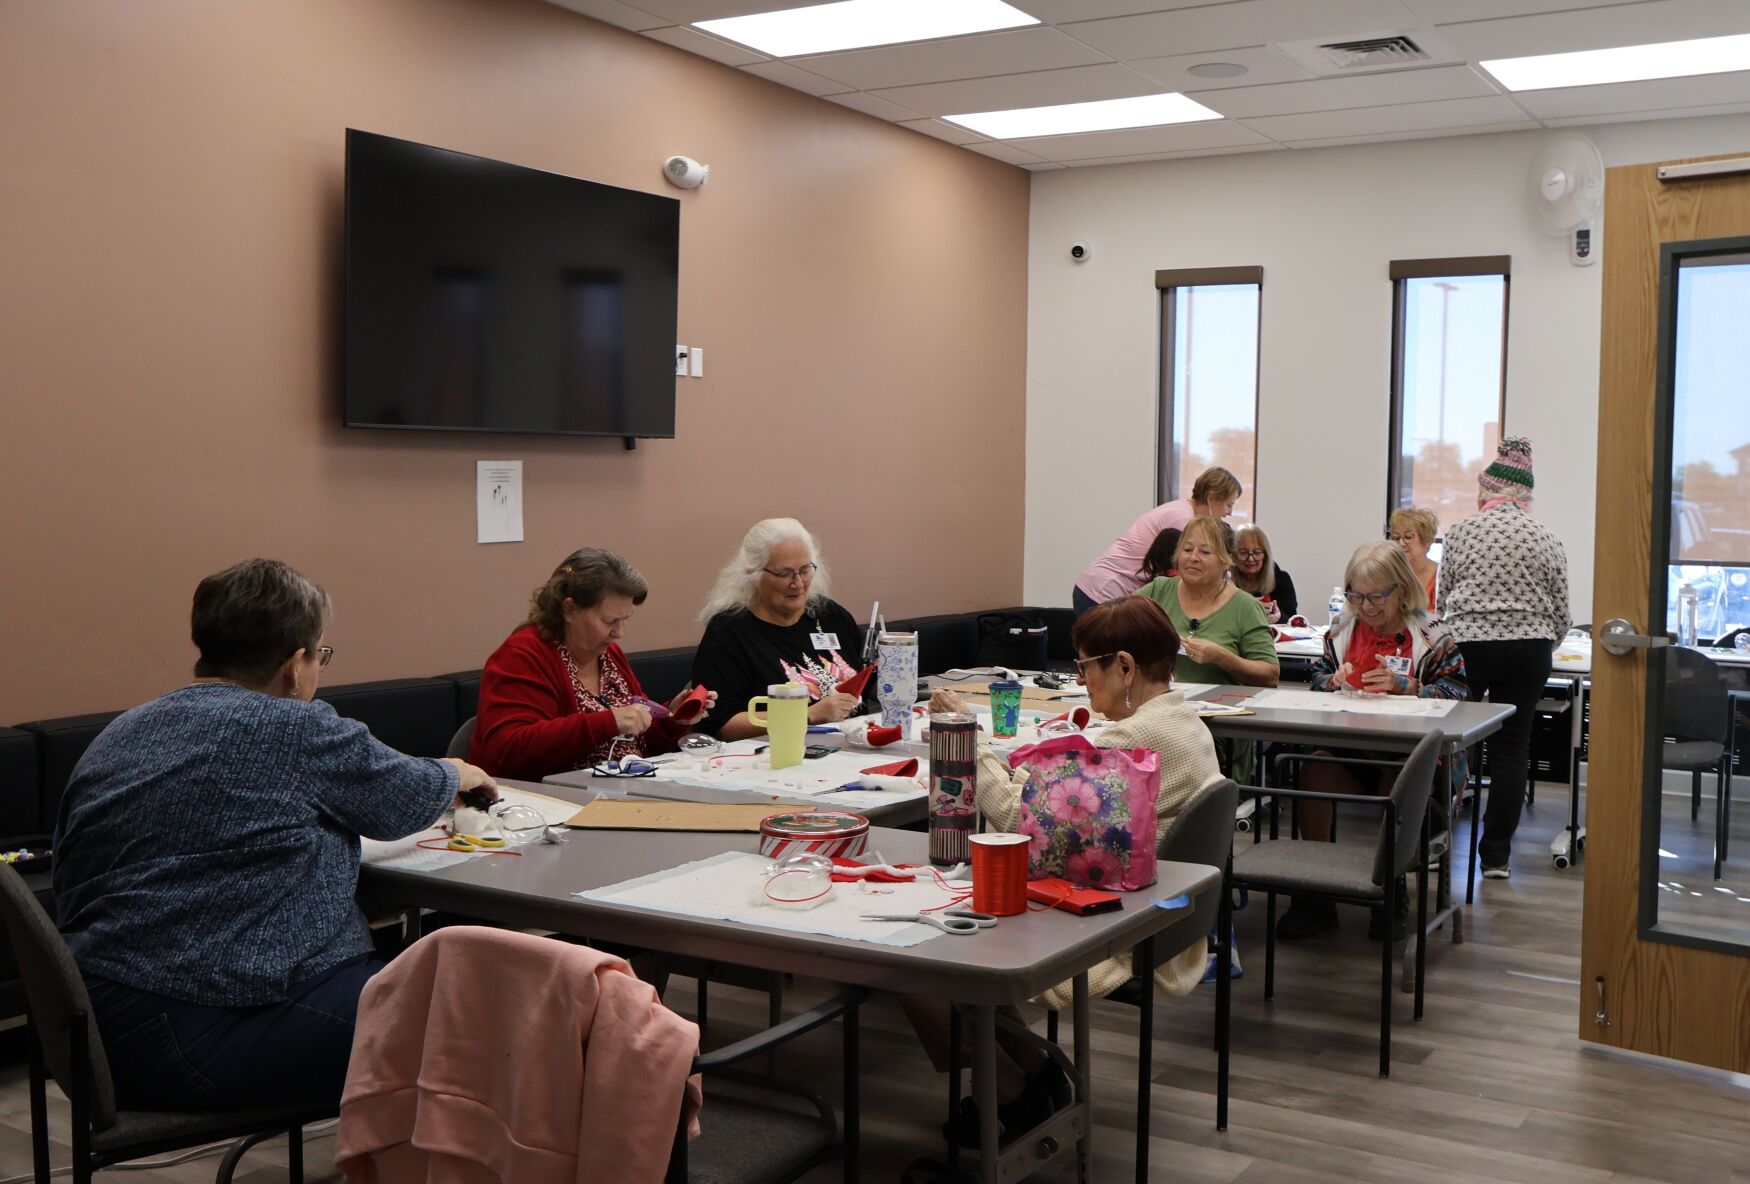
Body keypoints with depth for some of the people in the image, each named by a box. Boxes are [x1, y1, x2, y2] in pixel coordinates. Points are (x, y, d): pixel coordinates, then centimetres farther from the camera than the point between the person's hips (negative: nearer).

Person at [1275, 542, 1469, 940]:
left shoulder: (1433, 636, 2)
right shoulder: (1343, 630, 16)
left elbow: (1457, 693, -6)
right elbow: (1318, 675, 21)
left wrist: (1404, 685, -21)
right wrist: (1334, 681, -4)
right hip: (1347, 751, 3)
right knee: (1312, 772, -30)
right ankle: (1316, 892, -19)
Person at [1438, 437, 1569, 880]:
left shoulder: (1461, 531, 2)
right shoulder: (1546, 539, 3)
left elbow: (1443, 595, 6)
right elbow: (1561, 613, 6)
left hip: (1466, 644, 0)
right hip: (1527, 649, 1)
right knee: (1511, 747, 6)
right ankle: (1496, 855, 7)